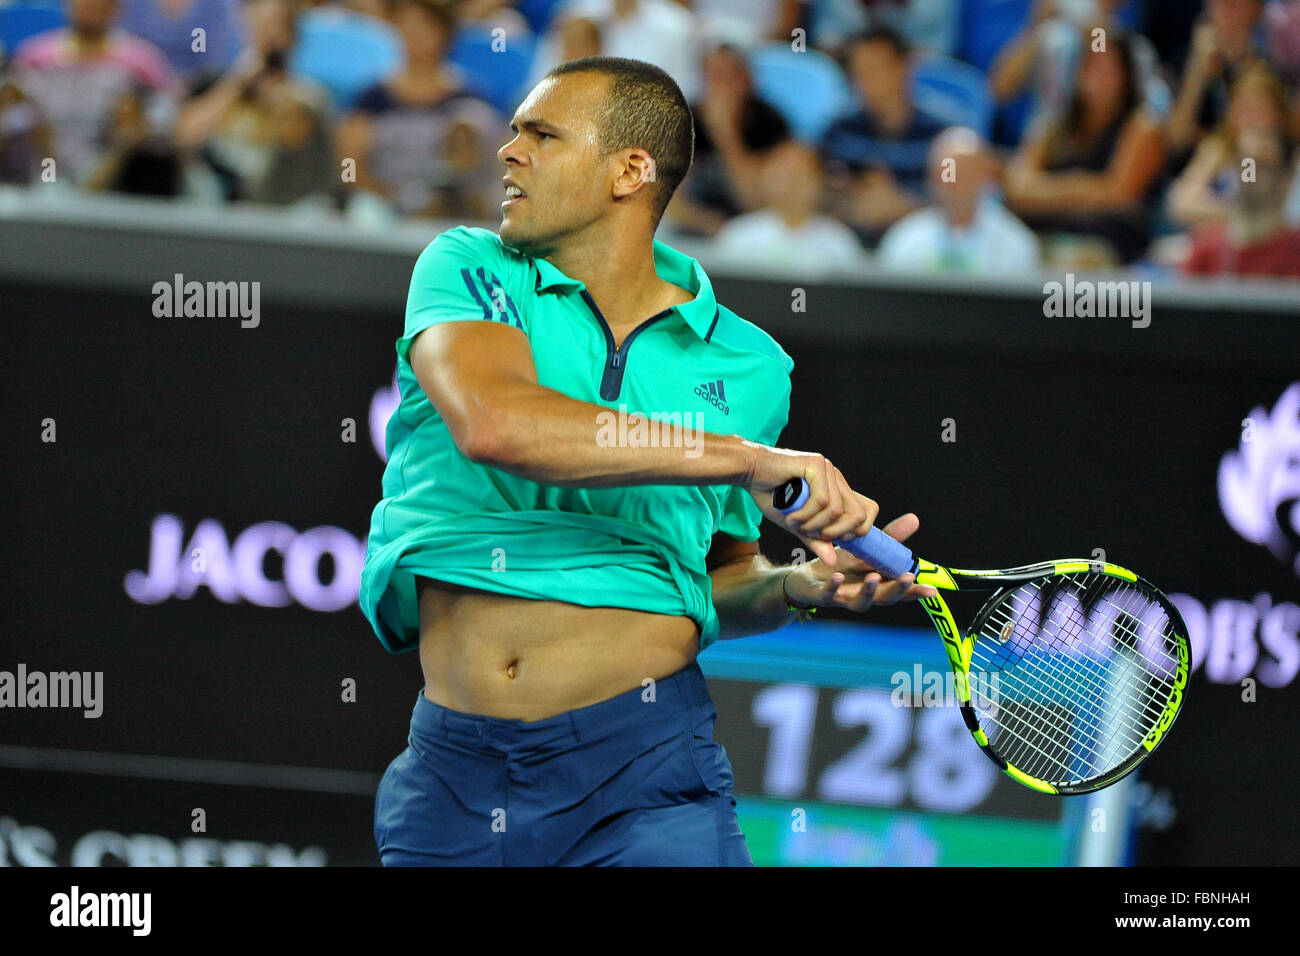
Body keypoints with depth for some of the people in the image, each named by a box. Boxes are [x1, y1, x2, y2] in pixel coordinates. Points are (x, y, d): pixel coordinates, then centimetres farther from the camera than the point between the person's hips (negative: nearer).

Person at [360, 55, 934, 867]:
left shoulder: (744, 367, 8)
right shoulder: (469, 271, 3)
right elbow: (494, 425, -19)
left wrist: (799, 586, -2)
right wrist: (748, 458, -21)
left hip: (643, 769, -1)